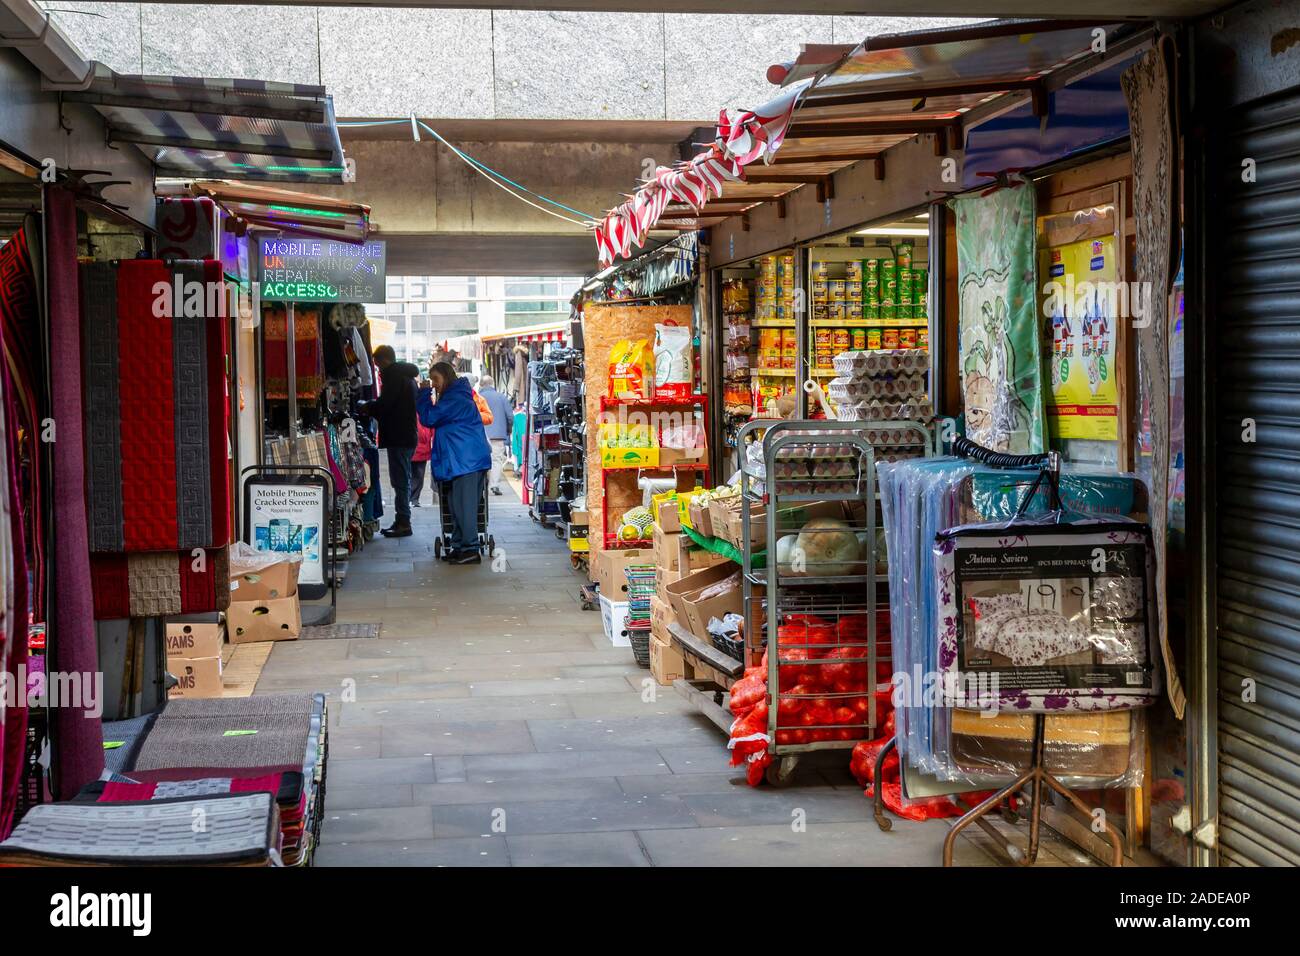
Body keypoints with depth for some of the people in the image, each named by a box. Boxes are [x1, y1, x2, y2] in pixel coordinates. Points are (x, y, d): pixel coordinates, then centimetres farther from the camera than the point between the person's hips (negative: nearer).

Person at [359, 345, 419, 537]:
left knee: (400, 480, -8)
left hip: (398, 437, -10)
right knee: (403, 480, 13)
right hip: (408, 435, 10)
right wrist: (372, 408, 20)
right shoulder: (407, 376, 19)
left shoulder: (392, 375, -12)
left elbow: (384, 405, -18)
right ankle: (402, 521, 18)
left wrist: (367, 407, 0)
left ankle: (403, 523, -8)